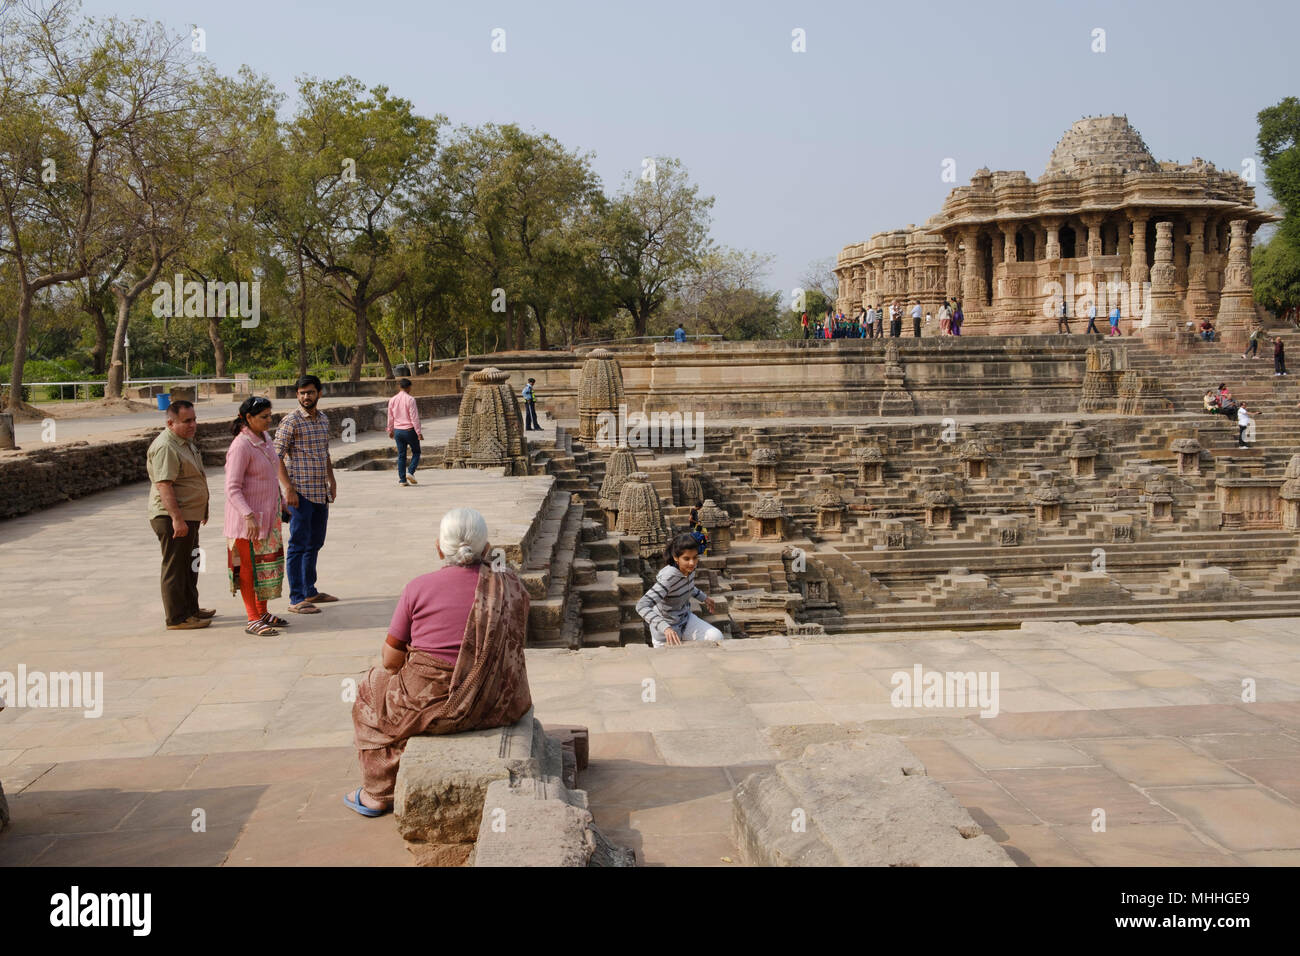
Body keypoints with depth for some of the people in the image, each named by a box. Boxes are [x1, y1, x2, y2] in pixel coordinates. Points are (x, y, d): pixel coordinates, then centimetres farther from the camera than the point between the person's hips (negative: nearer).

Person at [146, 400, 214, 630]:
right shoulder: (165, 447, -20)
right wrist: (177, 518, -30)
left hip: (189, 516, 11)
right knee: (175, 568, -3)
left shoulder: (185, 442, 13)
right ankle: (177, 618, 4)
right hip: (173, 518, -11)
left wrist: (201, 510, 29)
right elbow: (164, 485, -27)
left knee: (189, 565, 21)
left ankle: (191, 608, 34)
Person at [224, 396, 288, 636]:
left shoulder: (265, 439, 8)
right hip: (248, 518, -8)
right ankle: (253, 620, 6)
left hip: (267, 515, 8)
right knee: (249, 566, -1)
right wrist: (248, 516, -32)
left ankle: (263, 613, 26)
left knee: (268, 562, 14)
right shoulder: (241, 446, -18)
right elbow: (232, 488, -22)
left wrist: (280, 502, 24)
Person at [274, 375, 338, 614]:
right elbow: (277, 457, -13)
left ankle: (310, 591, 27)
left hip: (321, 493, 8)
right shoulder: (291, 421, -10)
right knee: (298, 545, -4)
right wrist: (289, 489, -18)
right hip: (301, 493, -8)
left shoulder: (323, 419, 12)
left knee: (315, 543, 15)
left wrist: (332, 480, 19)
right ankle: (296, 599, -1)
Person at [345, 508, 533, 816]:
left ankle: (378, 794, 37)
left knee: (372, 689, 28)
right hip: (499, 704, 4)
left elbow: (391, 659, -4)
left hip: (435, 704, -4)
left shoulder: (418, 588, -11)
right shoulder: (512, 586, -1)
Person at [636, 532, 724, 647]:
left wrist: (704, 598, 23)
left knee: (716, 637, -11)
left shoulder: (689, 568, -10)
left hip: (685, 619, 6)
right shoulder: (668, 576, -33)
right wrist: (665, 628, -53)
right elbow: (642, 606, -43)